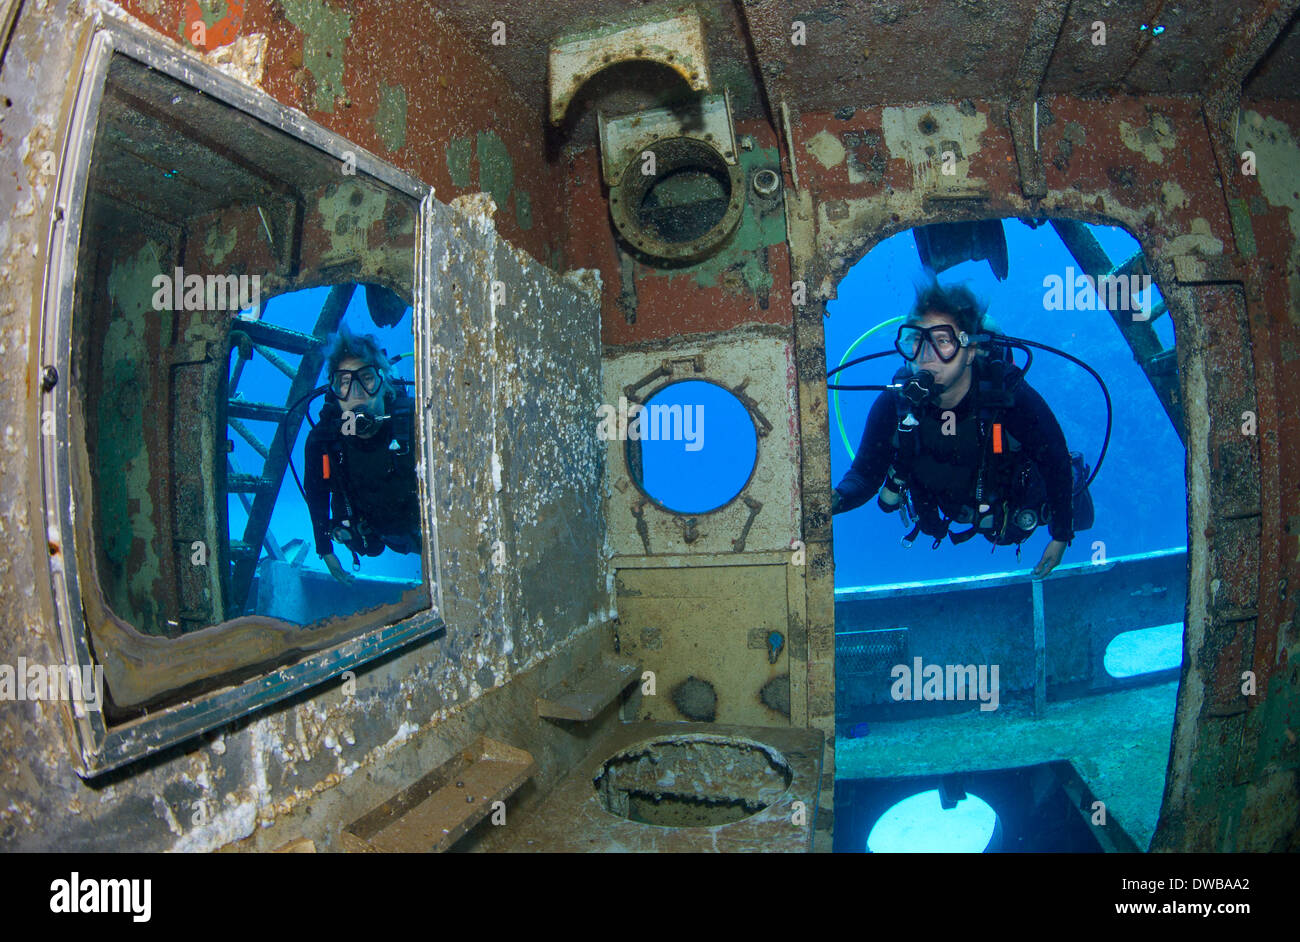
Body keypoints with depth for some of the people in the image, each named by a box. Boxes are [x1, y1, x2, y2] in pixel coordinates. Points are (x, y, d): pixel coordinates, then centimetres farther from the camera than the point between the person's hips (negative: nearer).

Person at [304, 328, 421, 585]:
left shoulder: (415, 422, -35)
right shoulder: (320, 440, -27)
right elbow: (316, 496, -7)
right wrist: (325, 551, 1)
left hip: (421, 529, -2)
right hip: (373, 532, 2)